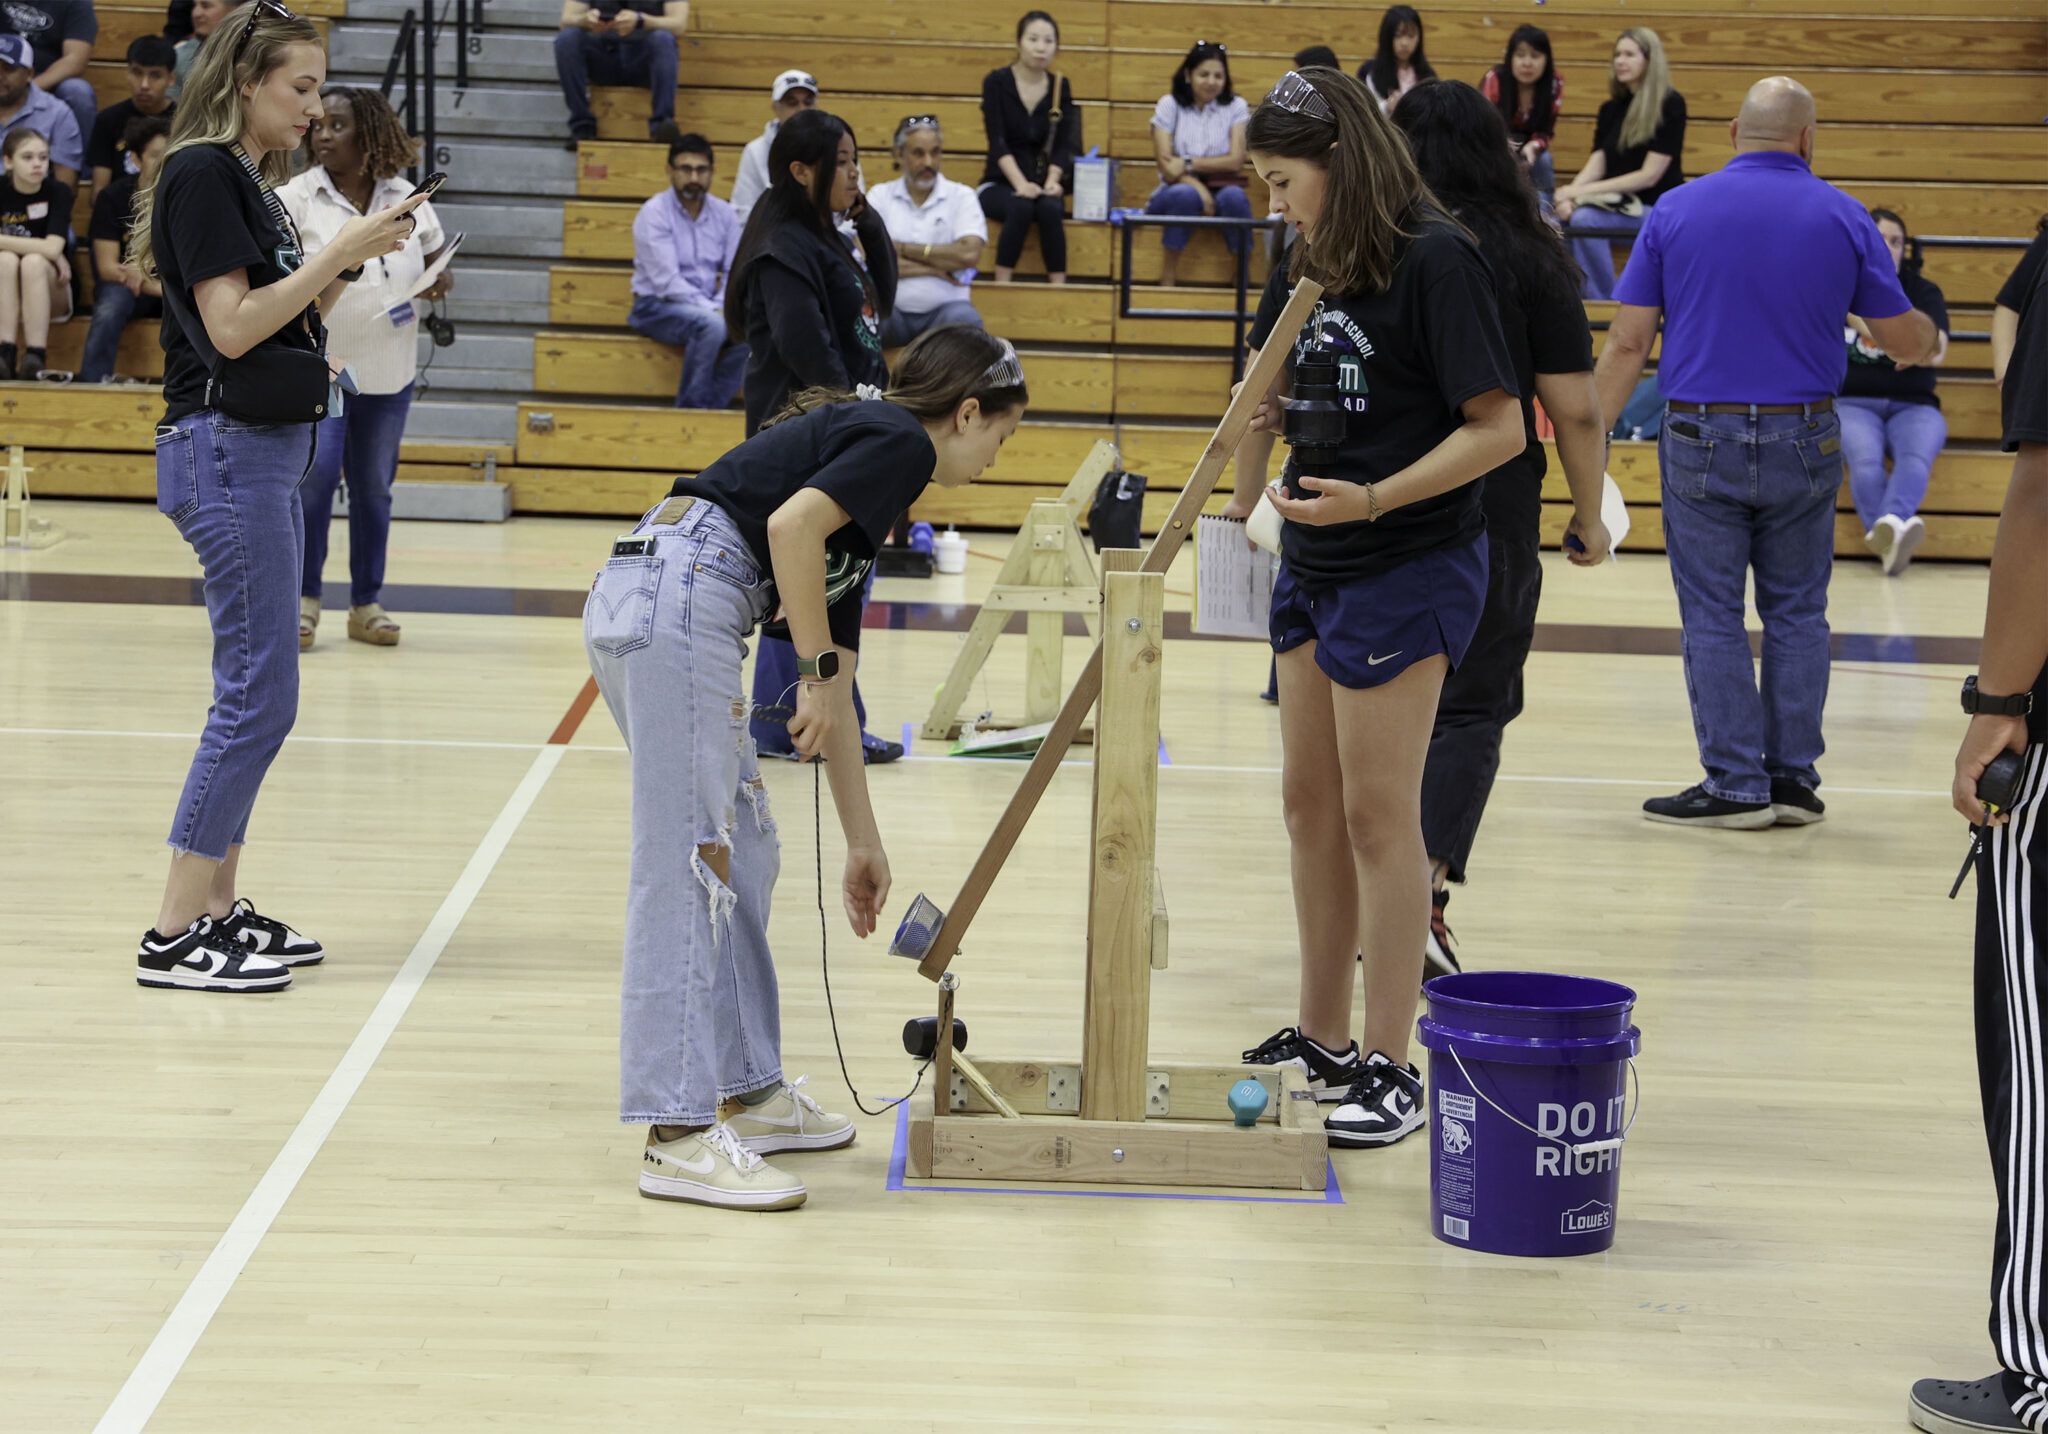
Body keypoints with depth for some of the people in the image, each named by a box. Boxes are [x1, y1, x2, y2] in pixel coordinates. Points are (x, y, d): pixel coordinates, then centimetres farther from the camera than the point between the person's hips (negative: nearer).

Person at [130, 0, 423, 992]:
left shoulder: (250, 181, 16)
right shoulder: (202, 173, -12)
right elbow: (230, 326, -19)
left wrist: (349, 261, 5)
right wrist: (339, 254, -16)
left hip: (266, 453, 10)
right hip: (225, 452, -10)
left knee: (251, 695, 11)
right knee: (259, 697, -9)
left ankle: (218, 909, 16)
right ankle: (173, 938, -6)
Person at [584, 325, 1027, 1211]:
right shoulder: (900, 441, 2)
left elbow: (833, 700, 30)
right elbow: (791, 526, -18)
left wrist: (863, 843, 32)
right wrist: (818, 669, -9)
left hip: (633, 606, 10)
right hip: (680, 598, -10)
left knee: (745, 859, 17)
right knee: (694, 864, -10)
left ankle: (745, 1094, 25)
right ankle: (678, 1137, -10)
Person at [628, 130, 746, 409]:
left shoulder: (724, 214, 8)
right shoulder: (654, 213, -9)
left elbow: (735, 272, 4)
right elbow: (667, 281, -17)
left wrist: (722, 307, -16)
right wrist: (712, 310, -23)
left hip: (709, 309, 5)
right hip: (657, 307, -5)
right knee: (710, 325, -35)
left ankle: (710, 408, -21)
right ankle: (691, 409, -22)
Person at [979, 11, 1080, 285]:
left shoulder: (1060, 87, 6)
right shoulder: (997, 82, -2)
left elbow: (1062, 145, 1)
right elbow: (998, 141, -12)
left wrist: (1052, 180, -20)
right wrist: (1020, 184, -27)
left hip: (1042, 186, 2)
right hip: (1000, 184, -2)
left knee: (1050, 209, -33)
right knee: (1020, 208, -36)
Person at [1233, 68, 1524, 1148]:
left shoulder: (1435, 259, -15)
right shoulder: (1312, 261, 10)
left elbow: (1497, 428, -19)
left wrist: (1373, 499, -27)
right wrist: (1272, 416, 2)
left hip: (1407, 571, -8)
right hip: (1313, 569, 9)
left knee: (1377, 813, -5)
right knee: (1309, 800, 13)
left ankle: (1389, 1074, 3)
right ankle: (1322, 1040, 25)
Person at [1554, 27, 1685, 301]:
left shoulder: (1670, 104, -8)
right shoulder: (1612, 108, 13)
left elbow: (1649, 175, -15)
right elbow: (1598, 162, 4)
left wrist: (1583, 191, -18)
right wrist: (1570, 194, -19)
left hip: (1657, 205, -6)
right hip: (1617, 201, 6)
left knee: (1585, 219, -30)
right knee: (1557, 214, -19)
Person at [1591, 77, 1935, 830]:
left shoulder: (1676, 211, -1)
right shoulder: (1842, 217, 0)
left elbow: (1627, 342, -3)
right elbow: (1904, 339, 6)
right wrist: (1930, 336, 29)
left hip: (1700, 439, -1)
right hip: (1802, 441, 1)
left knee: (1712, 618, 4)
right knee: (1796, 612, 12)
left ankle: (1735, 784, 4)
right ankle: (1794, 778, 13)